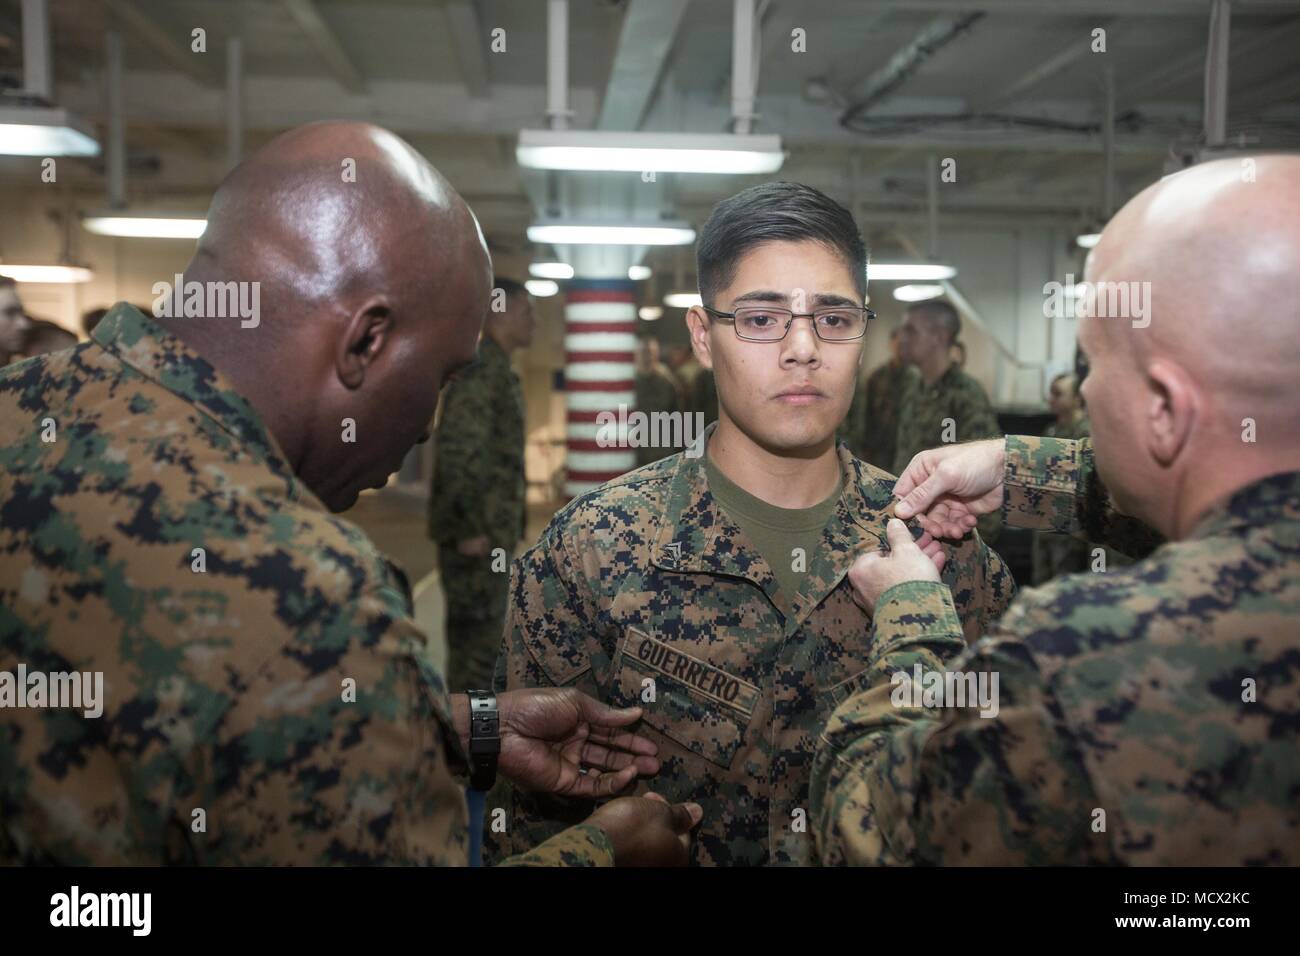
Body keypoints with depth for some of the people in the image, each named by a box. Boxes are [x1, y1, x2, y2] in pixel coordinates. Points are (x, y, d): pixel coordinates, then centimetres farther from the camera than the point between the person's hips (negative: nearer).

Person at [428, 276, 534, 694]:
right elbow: (458, 447, -25)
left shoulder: (497, 368, 16)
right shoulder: (482, 366, -16)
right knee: (478, 637, -3)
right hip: (477, 533, -10)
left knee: (482, 635, 17)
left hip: (493, 529, 10)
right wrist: (471, 527, -22)